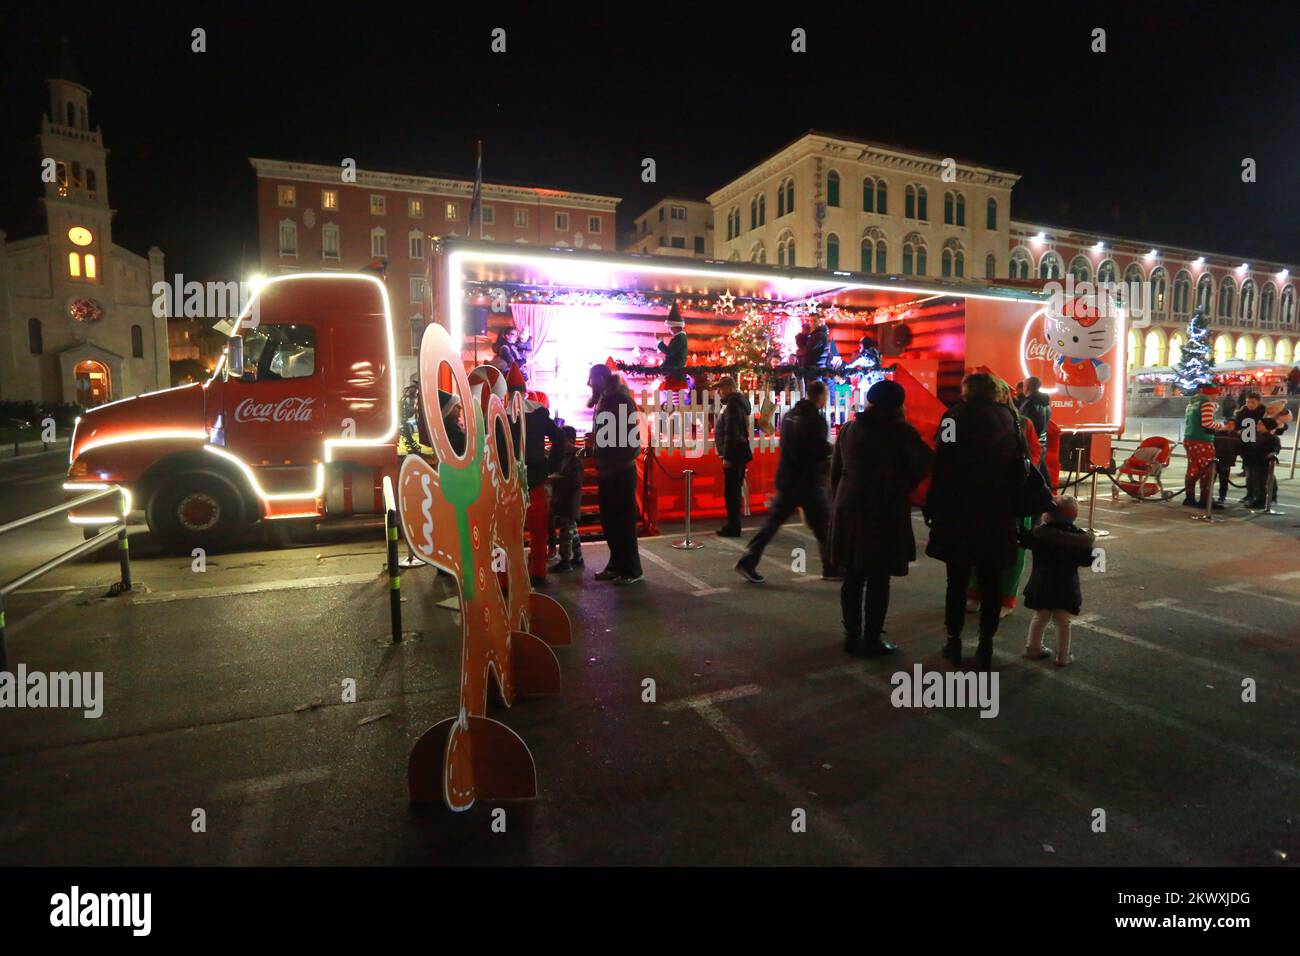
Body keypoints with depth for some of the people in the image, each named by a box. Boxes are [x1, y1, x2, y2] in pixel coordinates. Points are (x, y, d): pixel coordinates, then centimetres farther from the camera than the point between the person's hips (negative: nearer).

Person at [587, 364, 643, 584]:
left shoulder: (620, 399, -13)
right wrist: (592, 447, 3)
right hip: (607, 470, 9)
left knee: (624, 521, -2)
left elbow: (629, 437, -20)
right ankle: (616, 565, 24)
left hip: (621, 470, -9)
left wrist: (595, 448, -17)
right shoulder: (604, 400, 14)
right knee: (609, 521, 13)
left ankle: (632, 570, 7)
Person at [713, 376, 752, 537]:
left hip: (733, 455, -10)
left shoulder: (733, 404, -15)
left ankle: (733, 527, 0)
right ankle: (733, 525, 23)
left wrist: (727, 456, -21)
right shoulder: (738, 401, 17)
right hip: (738, 454, 10)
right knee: (733, 491, 15)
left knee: (731, 491, -5)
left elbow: (731, 432, -21)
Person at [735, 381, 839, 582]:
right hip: (808, 482, -7)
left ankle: (748, 561, 2)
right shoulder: (816, 419, -13)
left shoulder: (789, 415, 10)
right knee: (823, 526, 7)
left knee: (772, 521, 8)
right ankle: (831, 569, 18)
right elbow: (822, 450, -17)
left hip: (786, 479, 7)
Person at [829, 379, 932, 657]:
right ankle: (872, 640, 8)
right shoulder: (899, 430, -7)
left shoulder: (848, 428, 8)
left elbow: (835, 470, 11)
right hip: (884, 513, -5)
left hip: (849, 511, 5)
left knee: (853, 577, 12)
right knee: (878, 580, 2)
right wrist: (905, 485, -3)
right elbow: (925, 461, -19)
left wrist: (838, 502, 18)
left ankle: (852, 635, 20)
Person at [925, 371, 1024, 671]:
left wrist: (932, 507, -6)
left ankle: (954, 641, 15)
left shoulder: (954, 416, -6)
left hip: (957, 511, -2)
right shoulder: (1008, 418, 5)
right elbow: (1018, 467, 6)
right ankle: (985, 646, 13)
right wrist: (1013, 506, 11)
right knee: (990, 581, 9)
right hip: (998, 513, 2)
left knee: (957, 579, 8)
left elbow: (942, 466, -10)